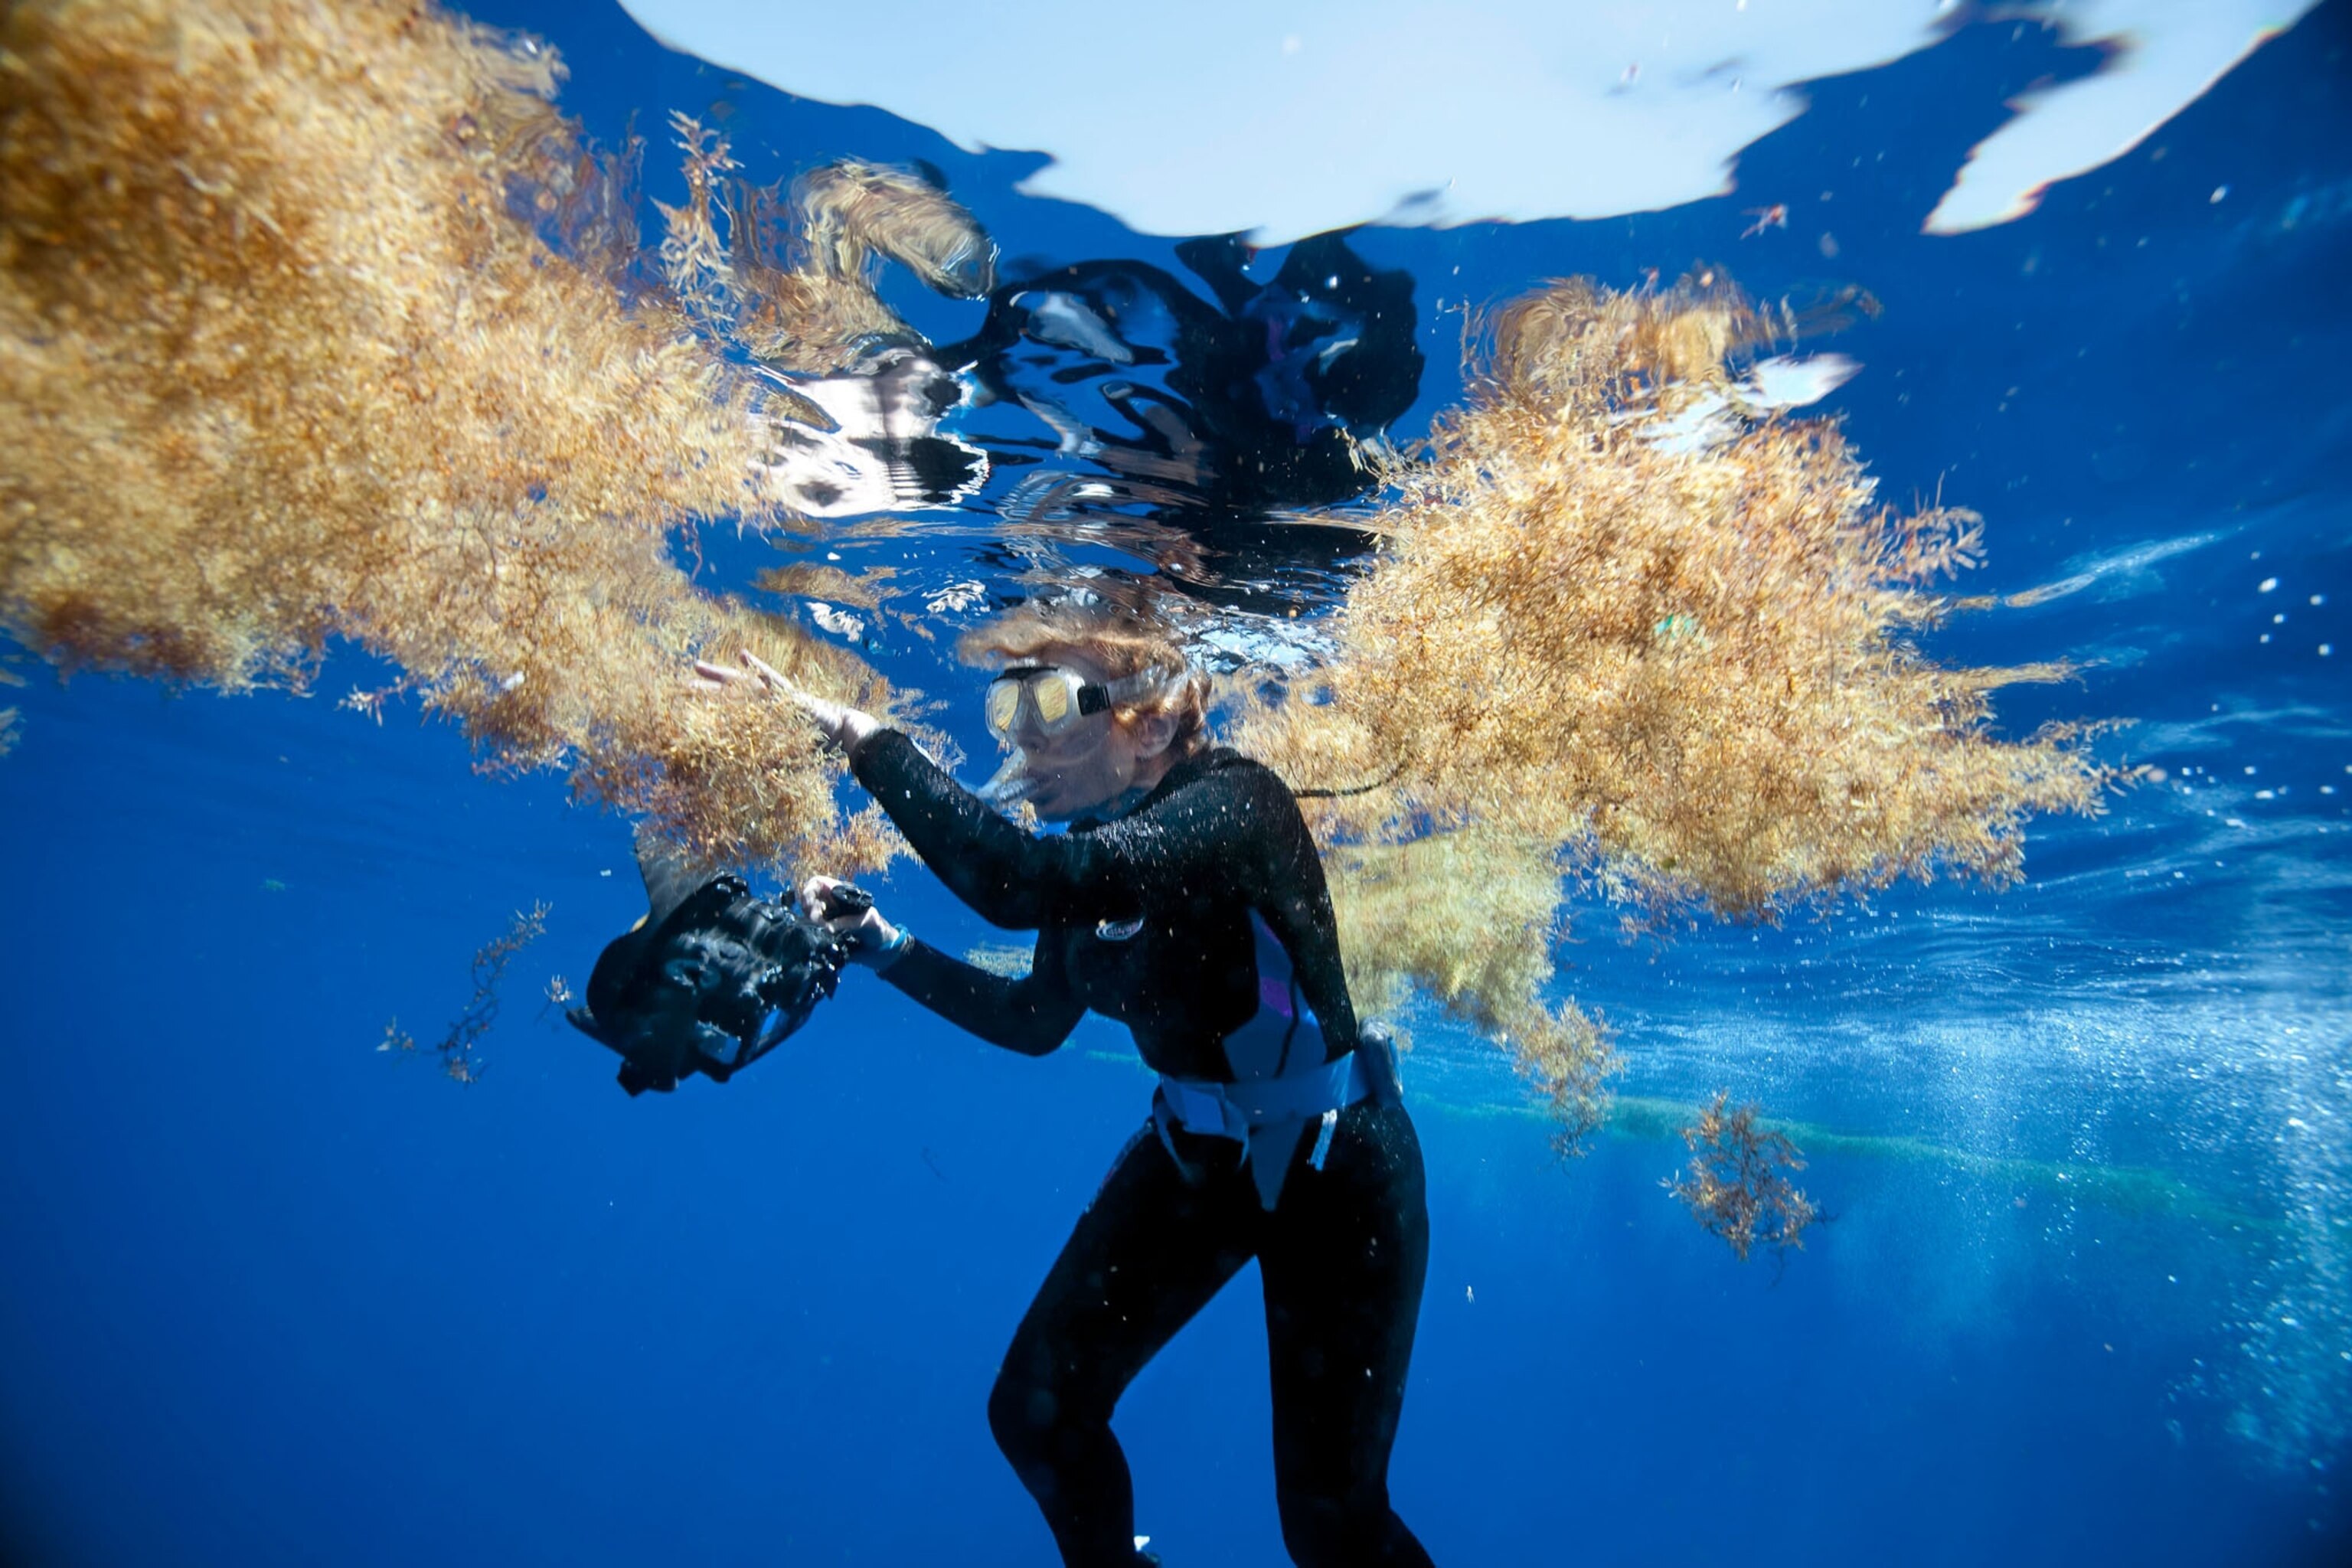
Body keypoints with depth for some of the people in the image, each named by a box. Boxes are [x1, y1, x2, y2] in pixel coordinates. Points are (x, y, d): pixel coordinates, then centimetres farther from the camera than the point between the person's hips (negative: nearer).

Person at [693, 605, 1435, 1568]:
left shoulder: (1236, 802, -27)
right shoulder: (1093, 845, -5)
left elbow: (1022, 883, -43)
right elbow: (1034, 1022, 9)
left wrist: (867, 744, -37)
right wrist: (880, 946, 4)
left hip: (1334, 1167, -6)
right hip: (1196, 1149, 7)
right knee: (1037, 1409, 8)